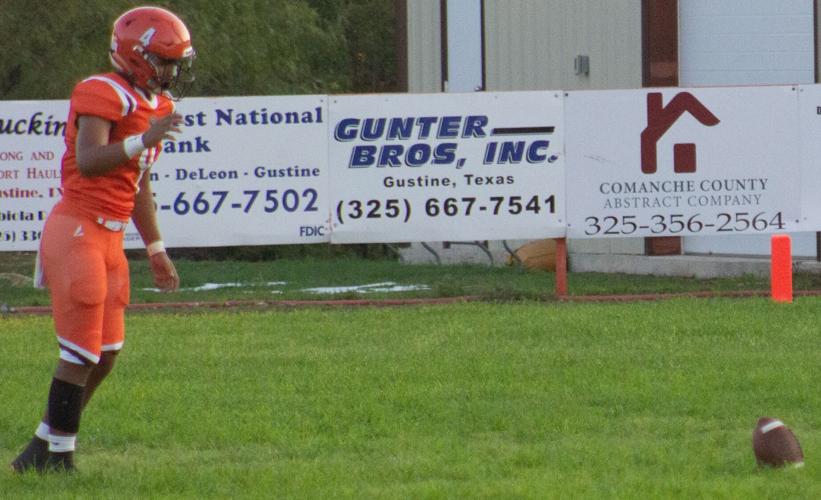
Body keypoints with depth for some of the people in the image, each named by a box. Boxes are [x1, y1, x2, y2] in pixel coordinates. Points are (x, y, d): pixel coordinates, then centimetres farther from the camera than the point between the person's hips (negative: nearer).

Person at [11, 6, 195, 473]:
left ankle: (47, 448, 18)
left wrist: (156, 249, 25)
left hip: (109, 237, 9)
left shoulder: (154, 105, 15)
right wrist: (143, 141, -33)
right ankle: (56, 452, 2)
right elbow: (89, 161, -26)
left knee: (106, 351, 10)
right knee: (82, 353, -7)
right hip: (78, 229, -9)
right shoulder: (105, 95, -13)